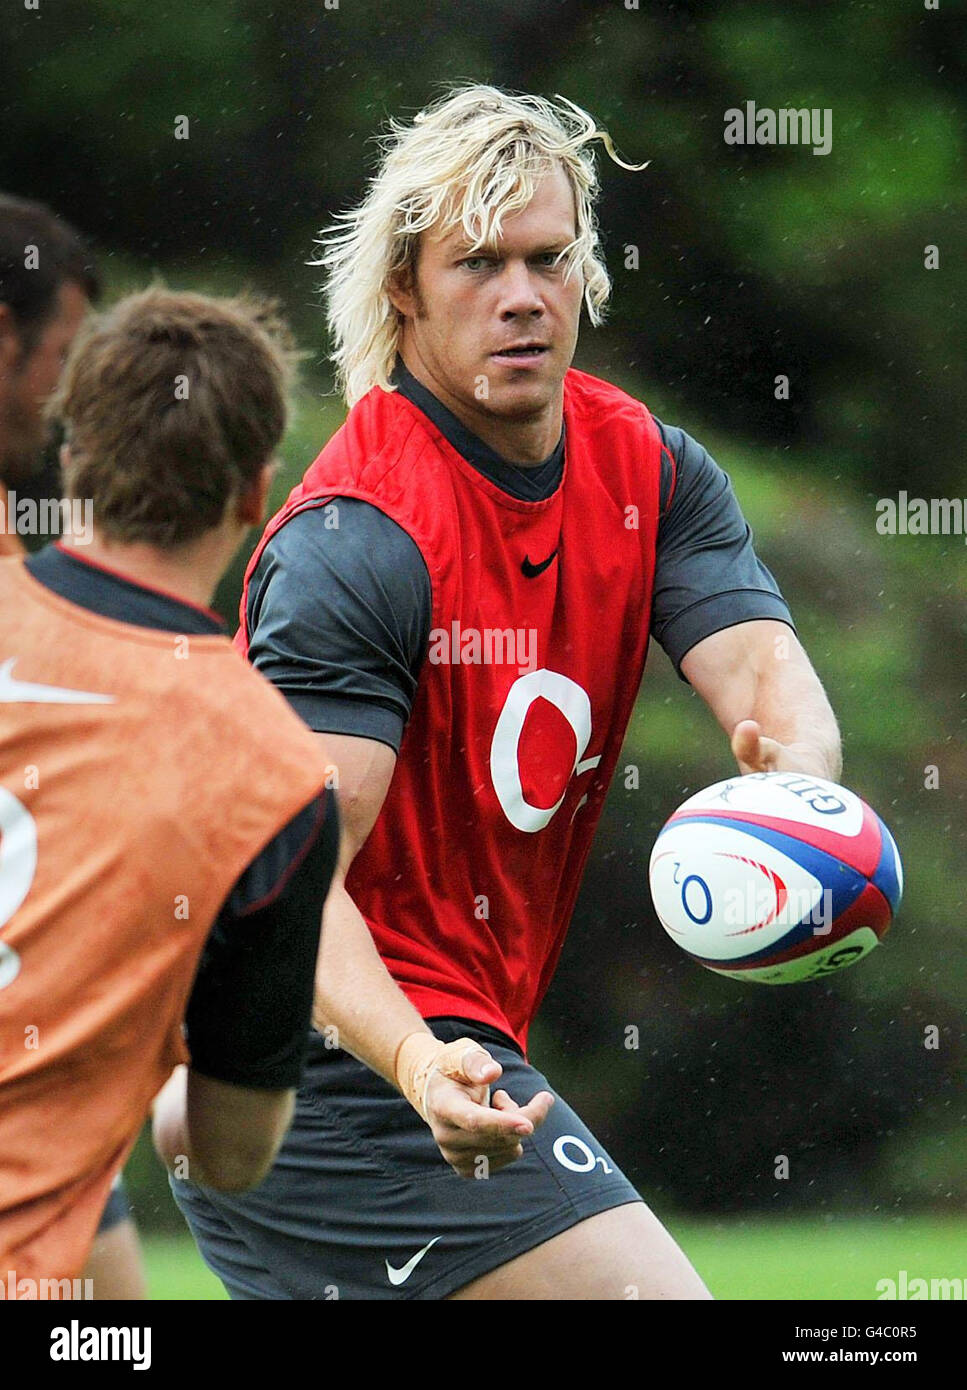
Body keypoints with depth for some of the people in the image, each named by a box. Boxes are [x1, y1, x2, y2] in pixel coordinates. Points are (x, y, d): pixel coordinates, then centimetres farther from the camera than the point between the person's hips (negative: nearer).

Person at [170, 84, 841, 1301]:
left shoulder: (648, 469, 4)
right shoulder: (357, 537, -19)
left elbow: (762, 665, -11)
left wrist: (796, 771, -36)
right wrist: (413, 1064, -42)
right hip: (345, 1055, -8)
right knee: (654, 1293, -17)